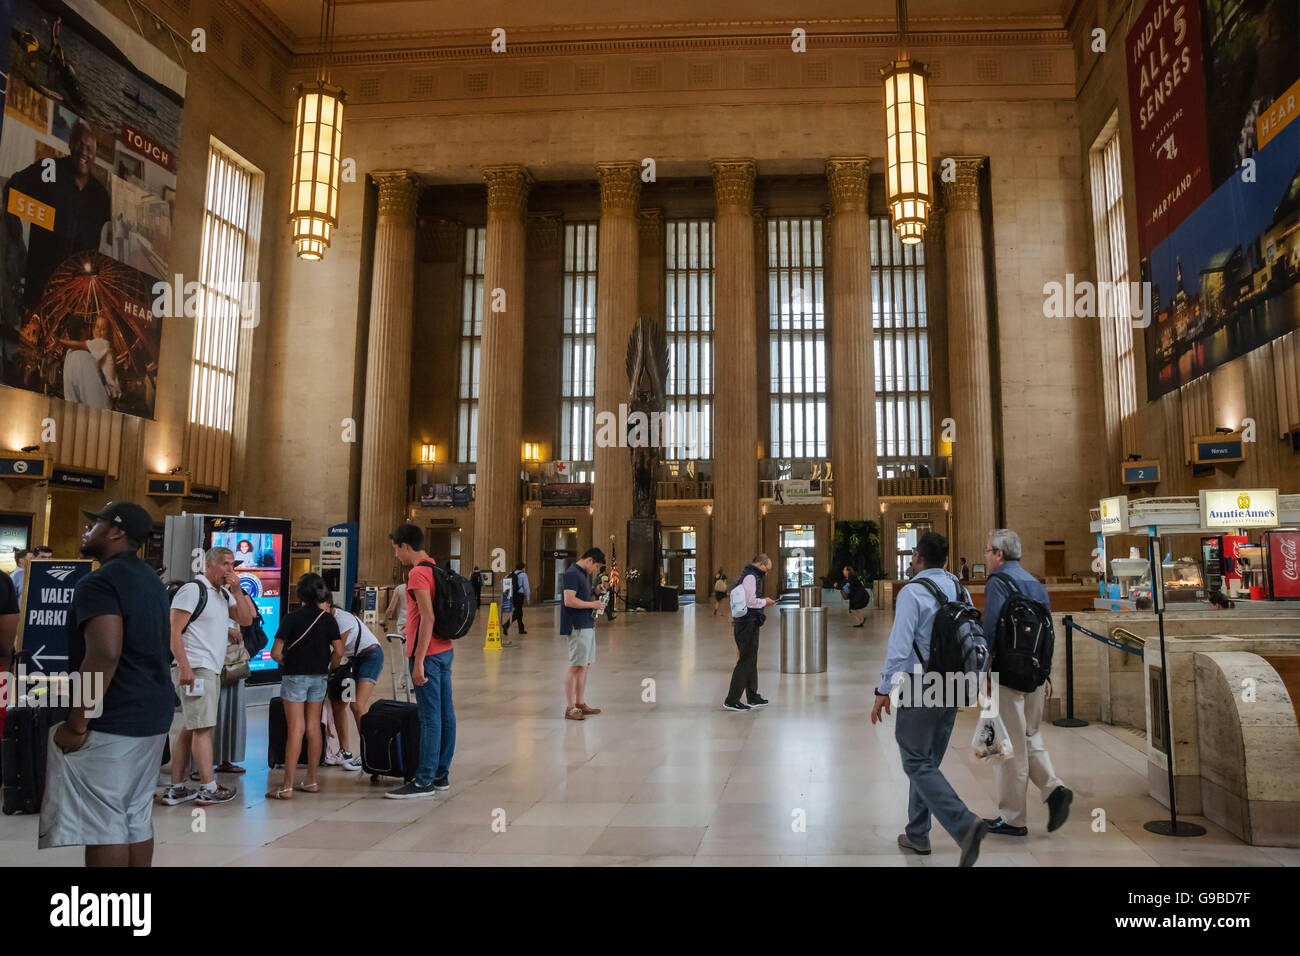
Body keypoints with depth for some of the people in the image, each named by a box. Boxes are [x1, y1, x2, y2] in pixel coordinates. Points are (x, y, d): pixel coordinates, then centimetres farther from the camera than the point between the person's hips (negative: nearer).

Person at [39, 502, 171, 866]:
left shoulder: (100, 581, -14)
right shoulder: (150, 580, 15)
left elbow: (104, 654, -26)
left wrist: (76, 724, -20)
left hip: (110, 721, -9)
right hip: (152, 714, 9)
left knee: (103, 825, -3)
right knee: (137, 818, 13)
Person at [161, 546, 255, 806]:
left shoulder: (223, 594, 17)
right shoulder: (193, 589, -9)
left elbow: (246, 619, 12)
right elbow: (174, 631, -14)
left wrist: (237, 591, 1)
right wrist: (185, 667, -22)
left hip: (211, 670, 9)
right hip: (195, 669, -9)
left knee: (190, 728, 11)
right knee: (203, 727, -7)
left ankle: (176, 789, 16)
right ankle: (208, 788, -2)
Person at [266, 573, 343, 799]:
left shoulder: (291, 619, -10)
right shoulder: (329, 619, 0)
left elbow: (276, 652, -14)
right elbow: (338, 651, -4)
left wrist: (285, 663, 6)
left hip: (295, 676, -4)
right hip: (319, 677, 4)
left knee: (295, 729, -4)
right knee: (314, 727, 10)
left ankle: (287, 786, -3)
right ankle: (311, 781, 16)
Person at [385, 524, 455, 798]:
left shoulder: (417, 573, -14)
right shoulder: (436, 569, 14)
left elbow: (428, 617, -22)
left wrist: (419, 661, -22)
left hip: (427, 653, -9)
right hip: (444, 650, 9)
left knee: (429, 717, -6)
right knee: (445, 713, 11)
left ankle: (424, 781, -1)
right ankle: (441, 774, 19)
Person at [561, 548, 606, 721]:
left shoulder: (584, 574, 17)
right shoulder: (572, 573, -14)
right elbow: (569, 601, -23)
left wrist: (595, 605, 11)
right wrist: (592, 604, -14)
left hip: (587, 626, 10)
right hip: (577, 627, -10)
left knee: (585, 666, 13)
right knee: (576, 667, -8)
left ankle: (580, 704, 20)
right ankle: (570, 708, -3)